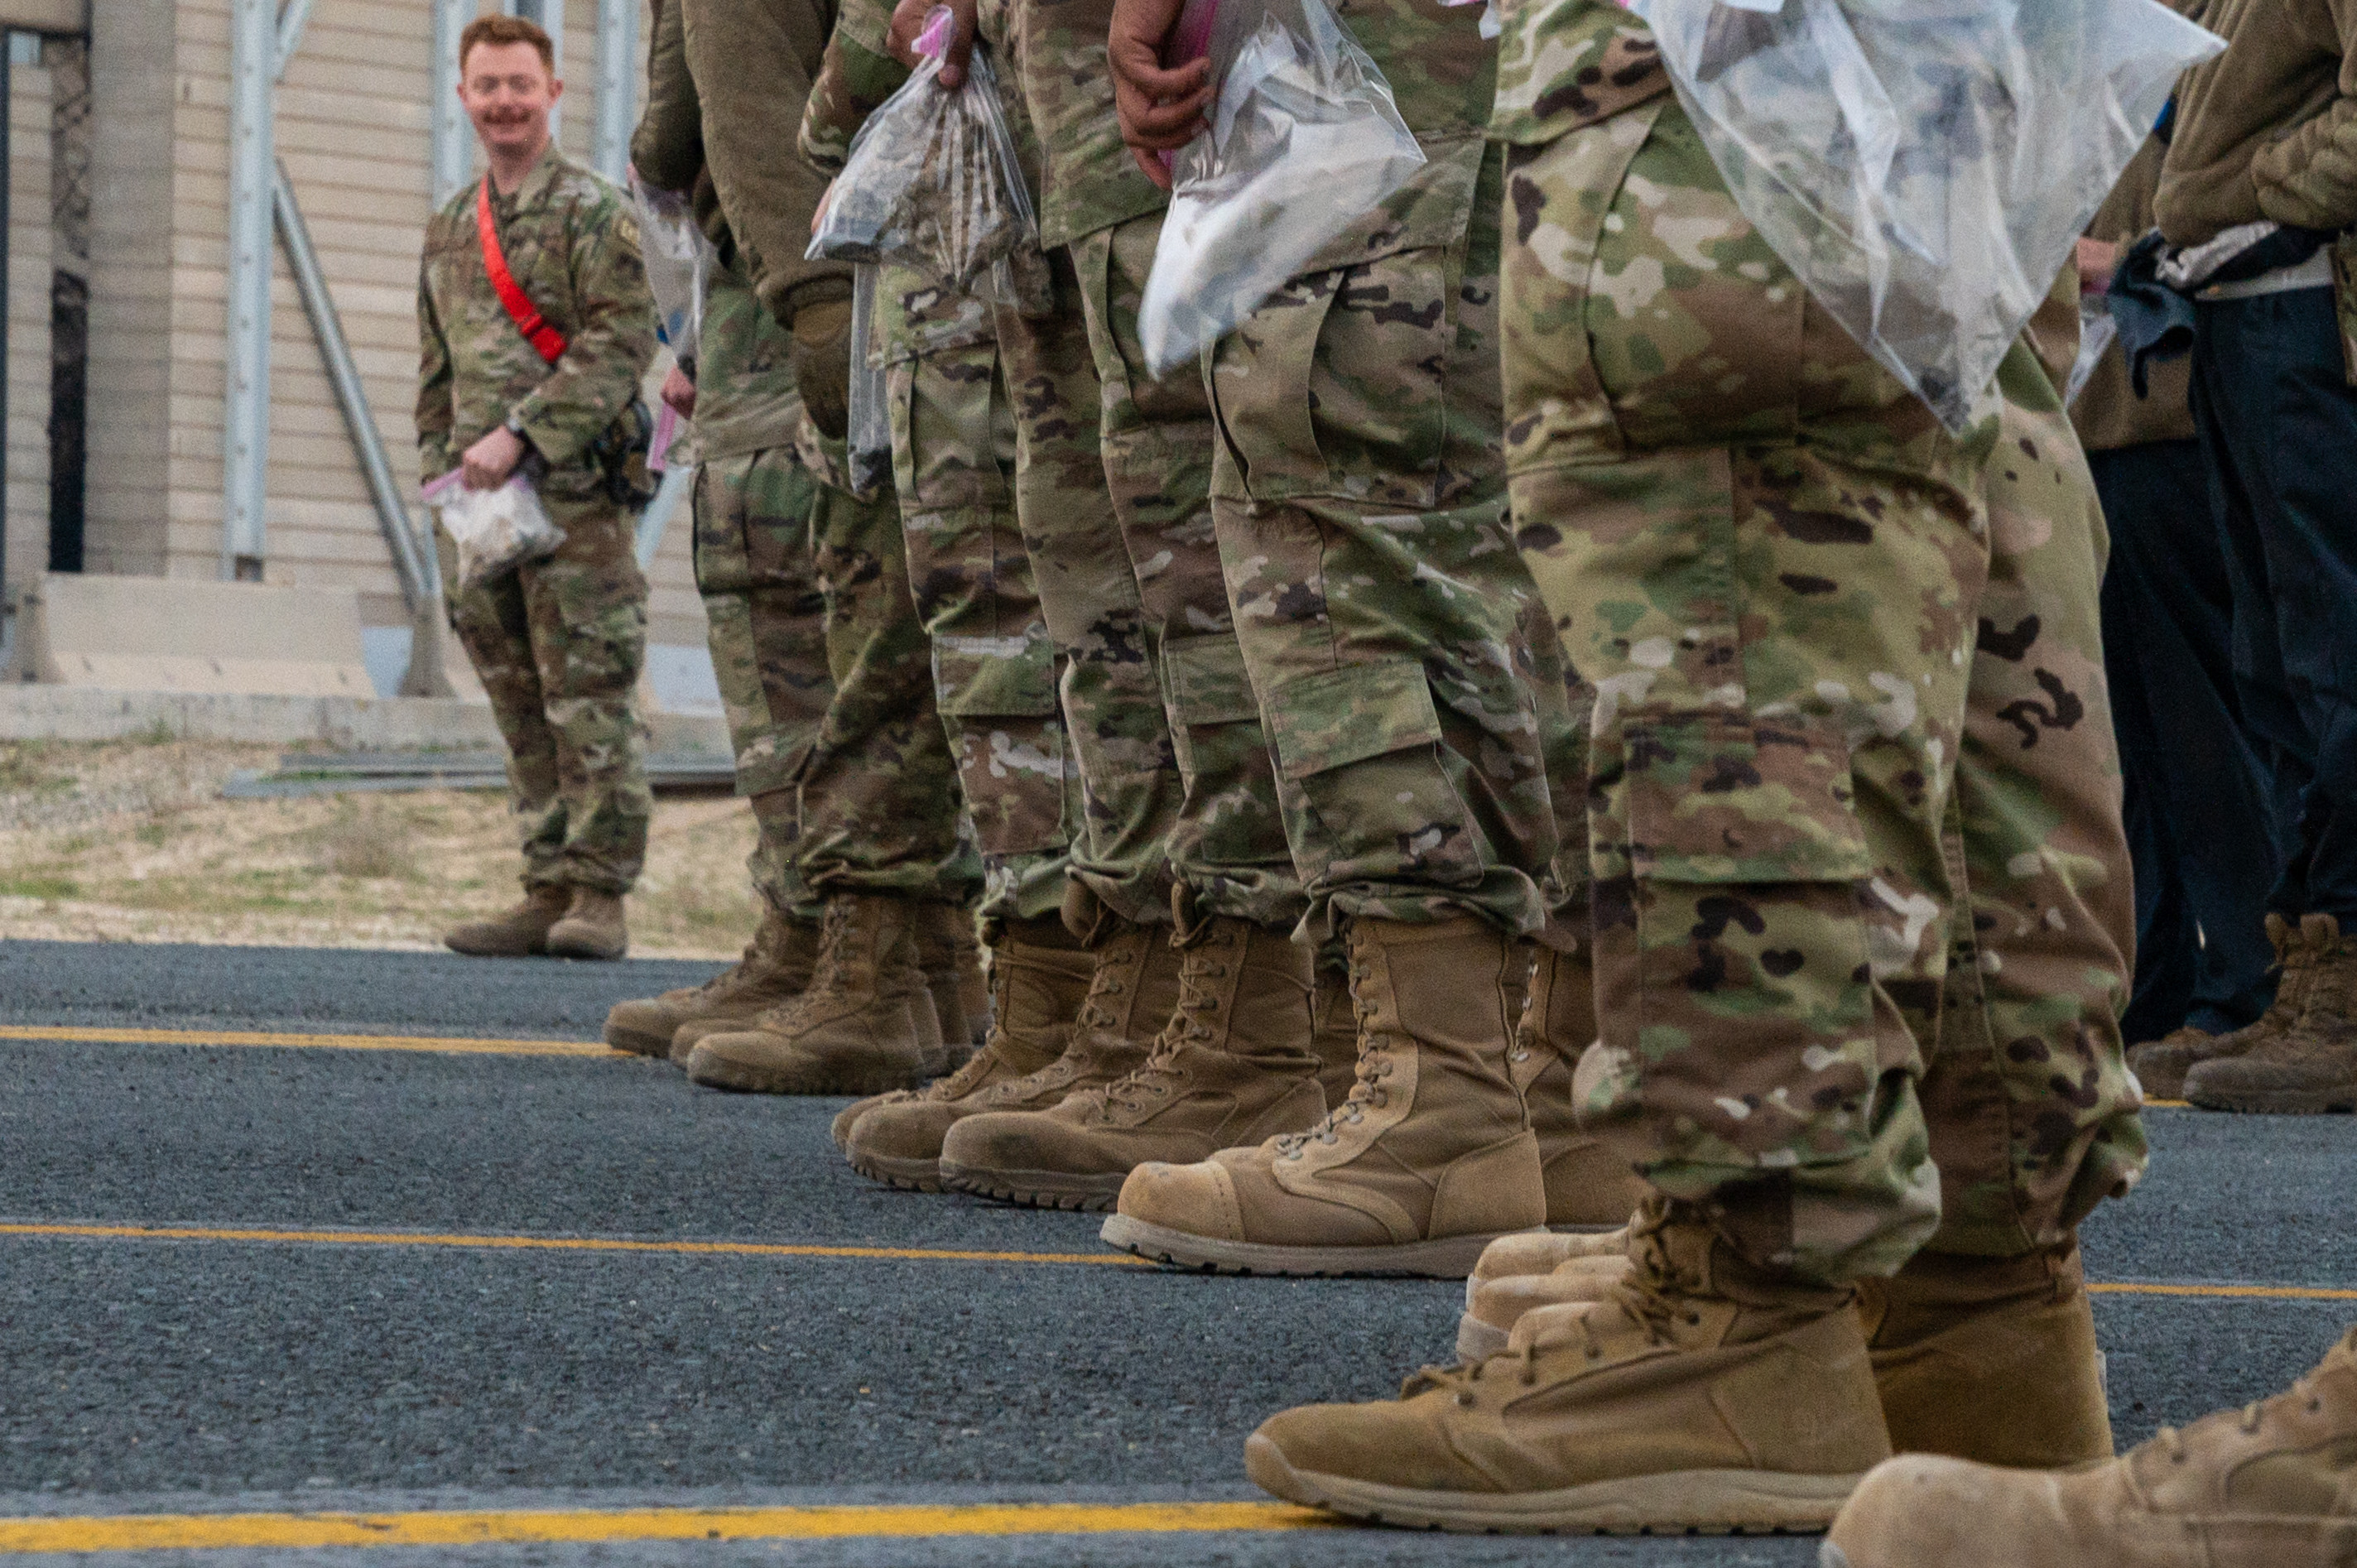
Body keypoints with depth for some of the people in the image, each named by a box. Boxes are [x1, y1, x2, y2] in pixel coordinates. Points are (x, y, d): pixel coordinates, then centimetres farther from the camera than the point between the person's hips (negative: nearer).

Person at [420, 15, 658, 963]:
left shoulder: (592, 212, -3)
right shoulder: (448, 228, 18)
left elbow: (621, 343, -13)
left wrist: (519, 435, -19)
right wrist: (440, 477, 15)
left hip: (573, 491, -7)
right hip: (481, 503, 7)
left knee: (587, 698, -7)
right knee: (520, 710, 7)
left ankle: (600, 895, -6)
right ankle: (548, 891, 10)